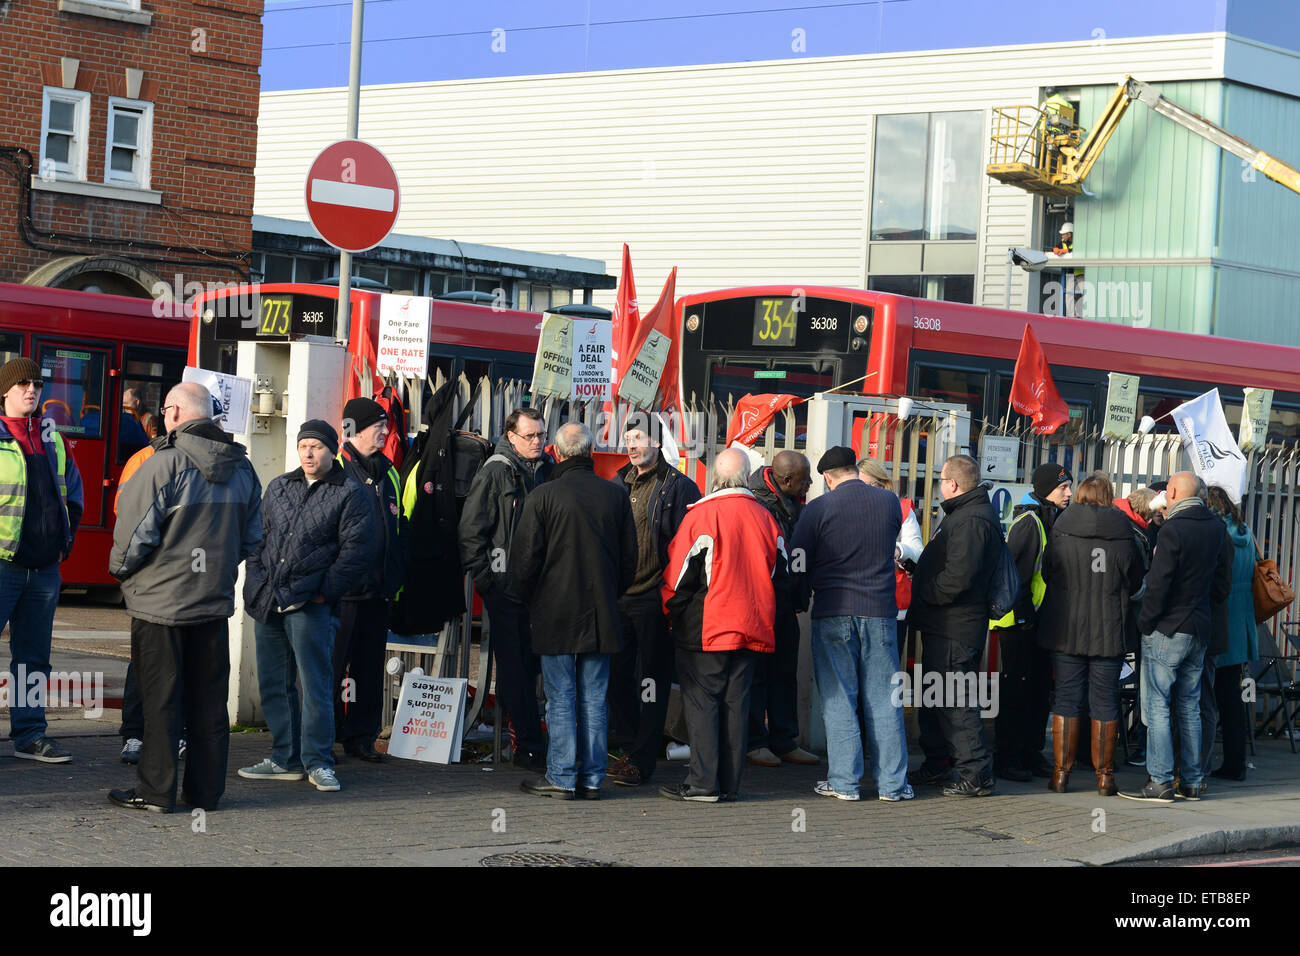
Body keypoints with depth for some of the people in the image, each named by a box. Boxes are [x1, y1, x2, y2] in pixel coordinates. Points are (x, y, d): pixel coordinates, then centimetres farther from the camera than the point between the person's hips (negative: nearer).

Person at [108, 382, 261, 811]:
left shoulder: (164, 464, -17)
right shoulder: (242, 468, 6)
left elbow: (135, 534, -15)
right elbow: (252, 538, 13)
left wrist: (121, 567, 4)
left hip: (162, 599, -6)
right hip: (215, 600, 6)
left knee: (160, 699, 1)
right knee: (209, 699, 11)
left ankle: (156, 791, 5)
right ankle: (206, 789, 16)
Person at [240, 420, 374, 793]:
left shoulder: (350, 494, -1)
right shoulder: (278, 488, 17)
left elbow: (358, 549, -6)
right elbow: (259, 536, 20)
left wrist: (326, 590, -10)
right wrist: (257, 580, 7)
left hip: (309, 605, -6)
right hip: (267, 602, 6)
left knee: (315, 682, -6)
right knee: (274, 684, 9)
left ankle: (318, 761, 1)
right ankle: (285, 759, 18)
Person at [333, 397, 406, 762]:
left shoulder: (388, 473, 15)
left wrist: (397, 577, 14)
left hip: (379, 586, 7)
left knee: (371, 664, 10)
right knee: (332, 663, -2)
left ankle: (361, 736, 17)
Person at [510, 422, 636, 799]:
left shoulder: (543, 497, -9)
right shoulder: (617, 495, 2)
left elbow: (524, 560, -6)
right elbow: (630, 559, 9)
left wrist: (530, 599, 11)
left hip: (556, 614, -3)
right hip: (601, 614, 3)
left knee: (560, 698, 2)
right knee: (594, 698, 8)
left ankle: (561, 778, 3)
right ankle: (592, 778, 11)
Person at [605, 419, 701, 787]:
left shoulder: (678, 487, -6)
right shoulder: (620, 485, 14)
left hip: (655, 599, -7)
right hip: (619, 597, 7)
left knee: (651, 681, -1)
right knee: (615, 676, 10)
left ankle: (641, 761, 5)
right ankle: (639, 746, 25)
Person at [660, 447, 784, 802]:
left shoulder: (701, 516, -12)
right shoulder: (765, 519, 5)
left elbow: (680, 575, -9)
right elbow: (780, 576, 13)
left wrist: (672, 613, 6)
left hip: (705, 628, -5)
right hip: (752, 628, 5)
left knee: (701, 702, 0)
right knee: (735, 702, 9)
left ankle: (702, 783, -4)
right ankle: (730, 783, 11)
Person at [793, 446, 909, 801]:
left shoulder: (819, 508, -7)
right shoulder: (890, 502, 2)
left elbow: (797, 561, -3)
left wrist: (812, 590, 15)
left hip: (833, 613, -2)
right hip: (880, 612, 2)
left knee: (838, 699, 4)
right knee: (884, 700, 7)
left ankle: (844, 781, 3)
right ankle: (892, 782, 8)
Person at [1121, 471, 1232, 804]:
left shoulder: (1172, 530, -15)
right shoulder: (1217, 528, 7)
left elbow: (1158, 583, -19)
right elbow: (1224, 580, 13)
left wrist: (1145, 622, -8)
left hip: (1166, 630, -7)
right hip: (1199, 632, 7)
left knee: (1156, 705, -4)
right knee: (1189, 707, 13)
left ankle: (1159, 782, -7)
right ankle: (1192, 781, 15)